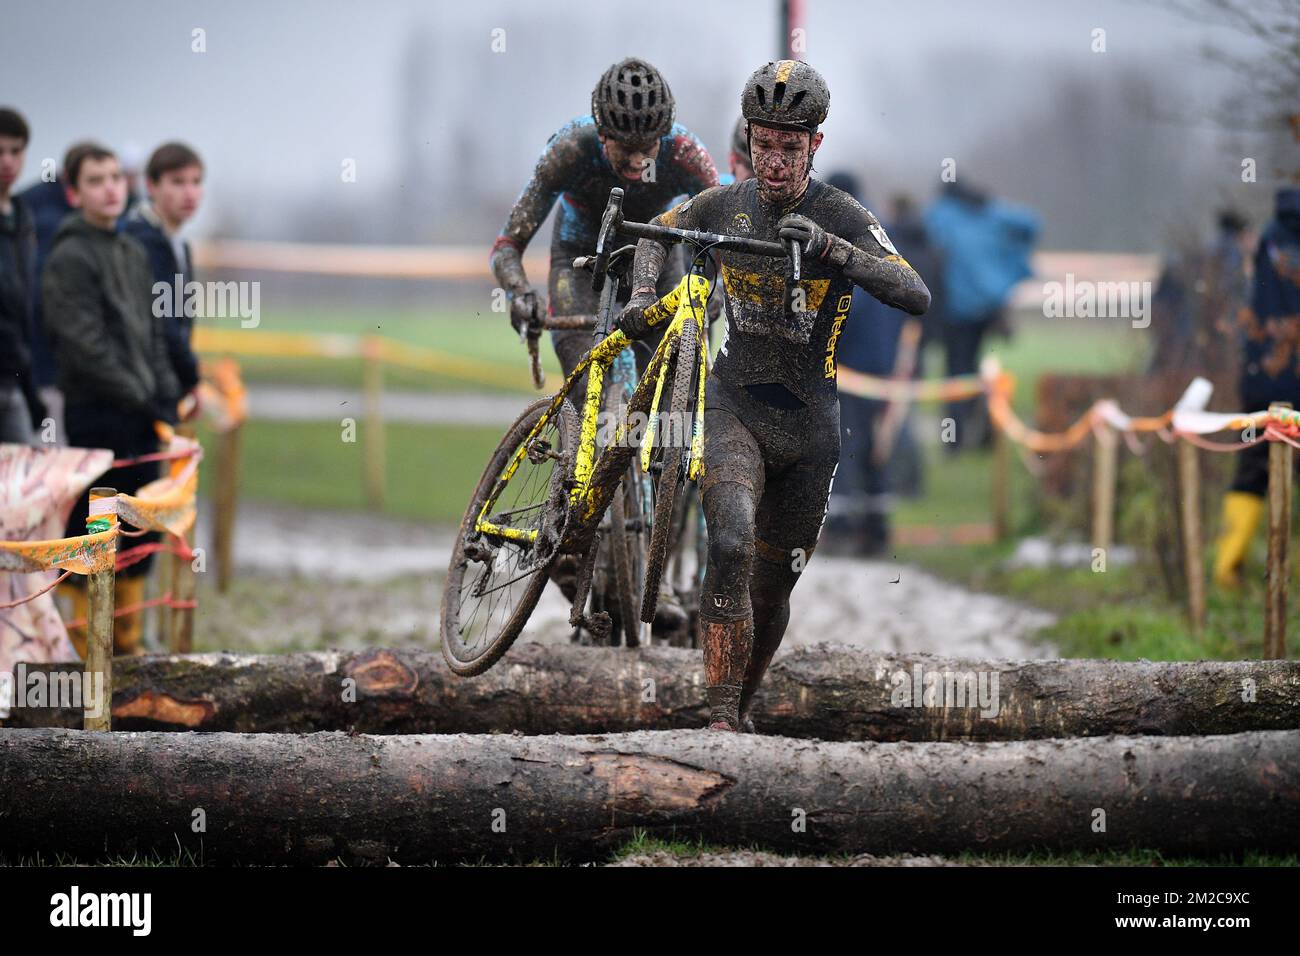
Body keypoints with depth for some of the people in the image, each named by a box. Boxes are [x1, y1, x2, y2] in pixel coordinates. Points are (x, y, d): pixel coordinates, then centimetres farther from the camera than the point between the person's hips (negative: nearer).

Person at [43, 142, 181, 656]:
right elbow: (85, 345, -16)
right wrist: (138, 398, -15)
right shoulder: (70, 258, -10)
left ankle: (127, 643, 19)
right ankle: (82, 647, 1)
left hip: (142, 415, 8)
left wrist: (166, 395, 7)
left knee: (141, 532, 11)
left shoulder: (134, 253, 15)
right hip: (97, 414, -8)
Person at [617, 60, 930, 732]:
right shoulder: (724, 206, -3)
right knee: (731, 545, -26)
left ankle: (741, 707, 36)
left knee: (773, 585, 11)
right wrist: (643, 297, -1)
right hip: (733, 405, 0)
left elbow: (916, 295, -27)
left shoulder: (843, 218, -12)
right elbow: (657, 232, 19)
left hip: (807, 426, 0)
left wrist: (832, 249, -40)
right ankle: (721, 716, -27)